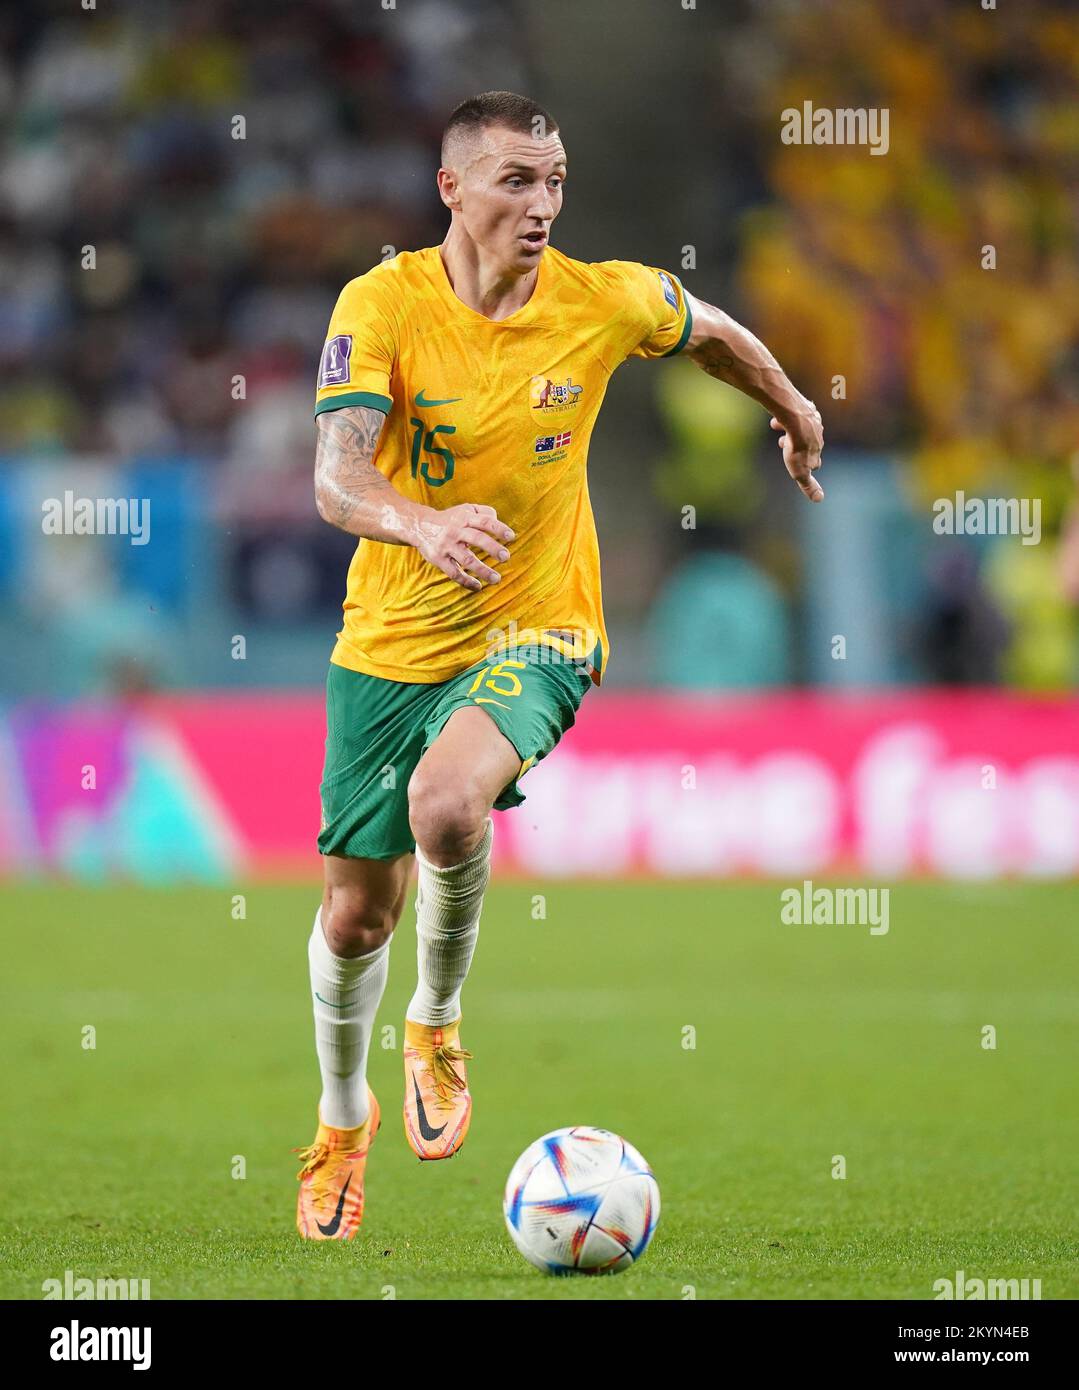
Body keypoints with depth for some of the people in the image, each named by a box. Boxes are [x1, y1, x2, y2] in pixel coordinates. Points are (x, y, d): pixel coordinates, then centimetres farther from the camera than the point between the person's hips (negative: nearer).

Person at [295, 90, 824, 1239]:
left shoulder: (606, 302, -9)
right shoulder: (382, 304, -15)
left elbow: (714, 333, 15)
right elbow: (336, 478, -27)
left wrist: (793, 410, 31)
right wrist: (425, 524, -47)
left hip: (533, 630, -1)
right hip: (389, 639, 1)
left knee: (446, 806, -32)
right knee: (357, 915, 7)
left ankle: (437, 1022, -2)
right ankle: (342, 1116, 39)